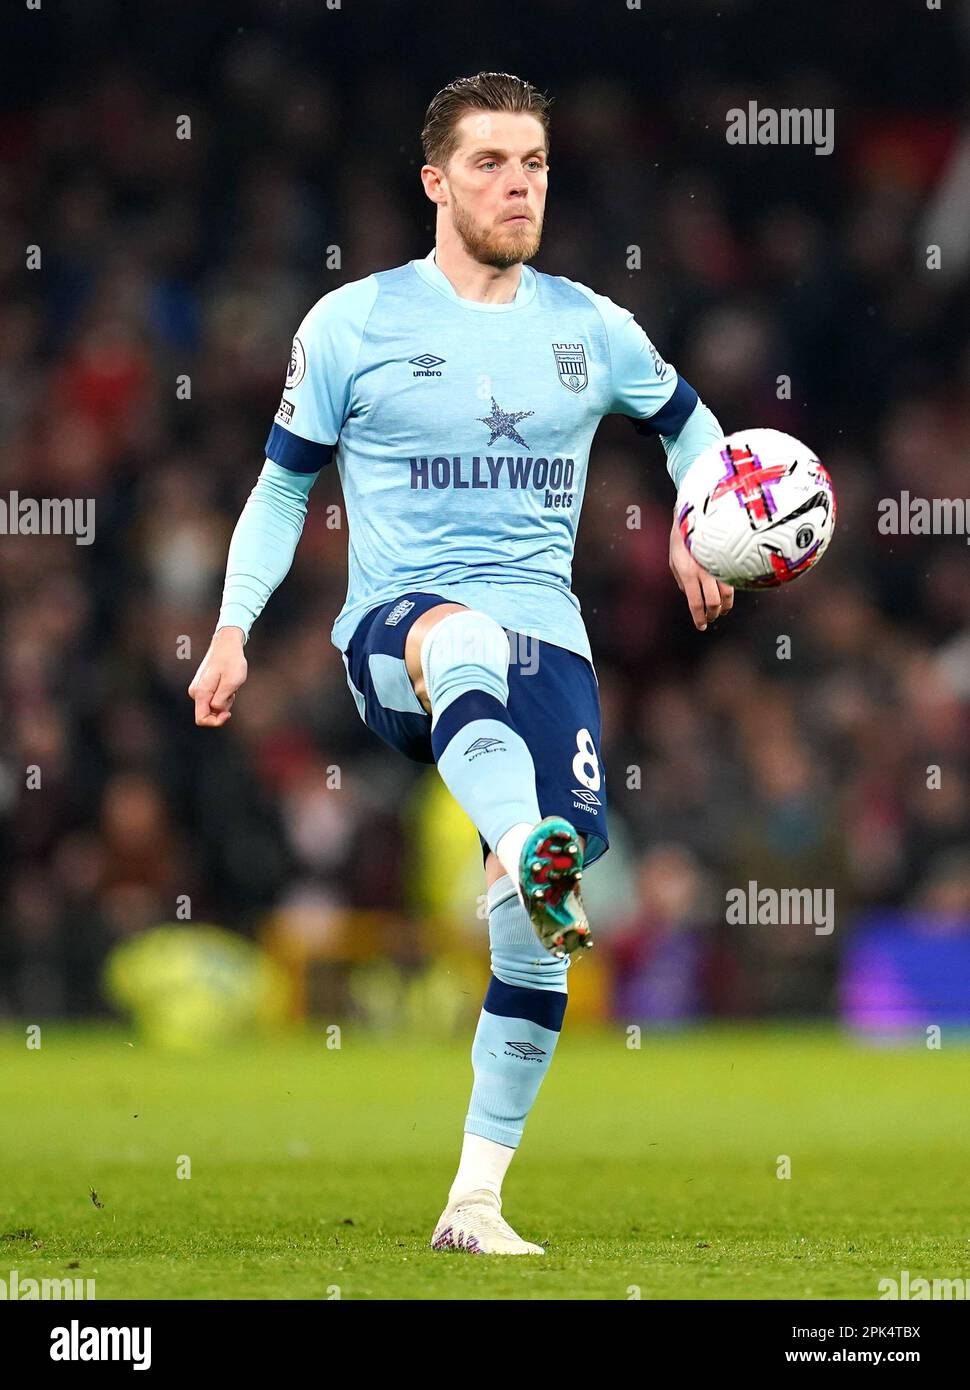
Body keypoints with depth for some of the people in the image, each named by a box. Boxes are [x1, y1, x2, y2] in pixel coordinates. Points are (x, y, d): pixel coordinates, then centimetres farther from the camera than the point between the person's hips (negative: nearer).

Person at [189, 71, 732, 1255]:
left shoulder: (590, 326, 13)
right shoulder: (354, 323, 7)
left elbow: (687, 423, 31)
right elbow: (282, 485, 14)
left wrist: (698, 533, 13)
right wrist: (234, 628, 6)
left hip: (543, 636, 3)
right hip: (393, 627, -3)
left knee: (531, 931, -14)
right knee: (465, 641, -43)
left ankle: (475, 1201, -2)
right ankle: (532, 855, -72)